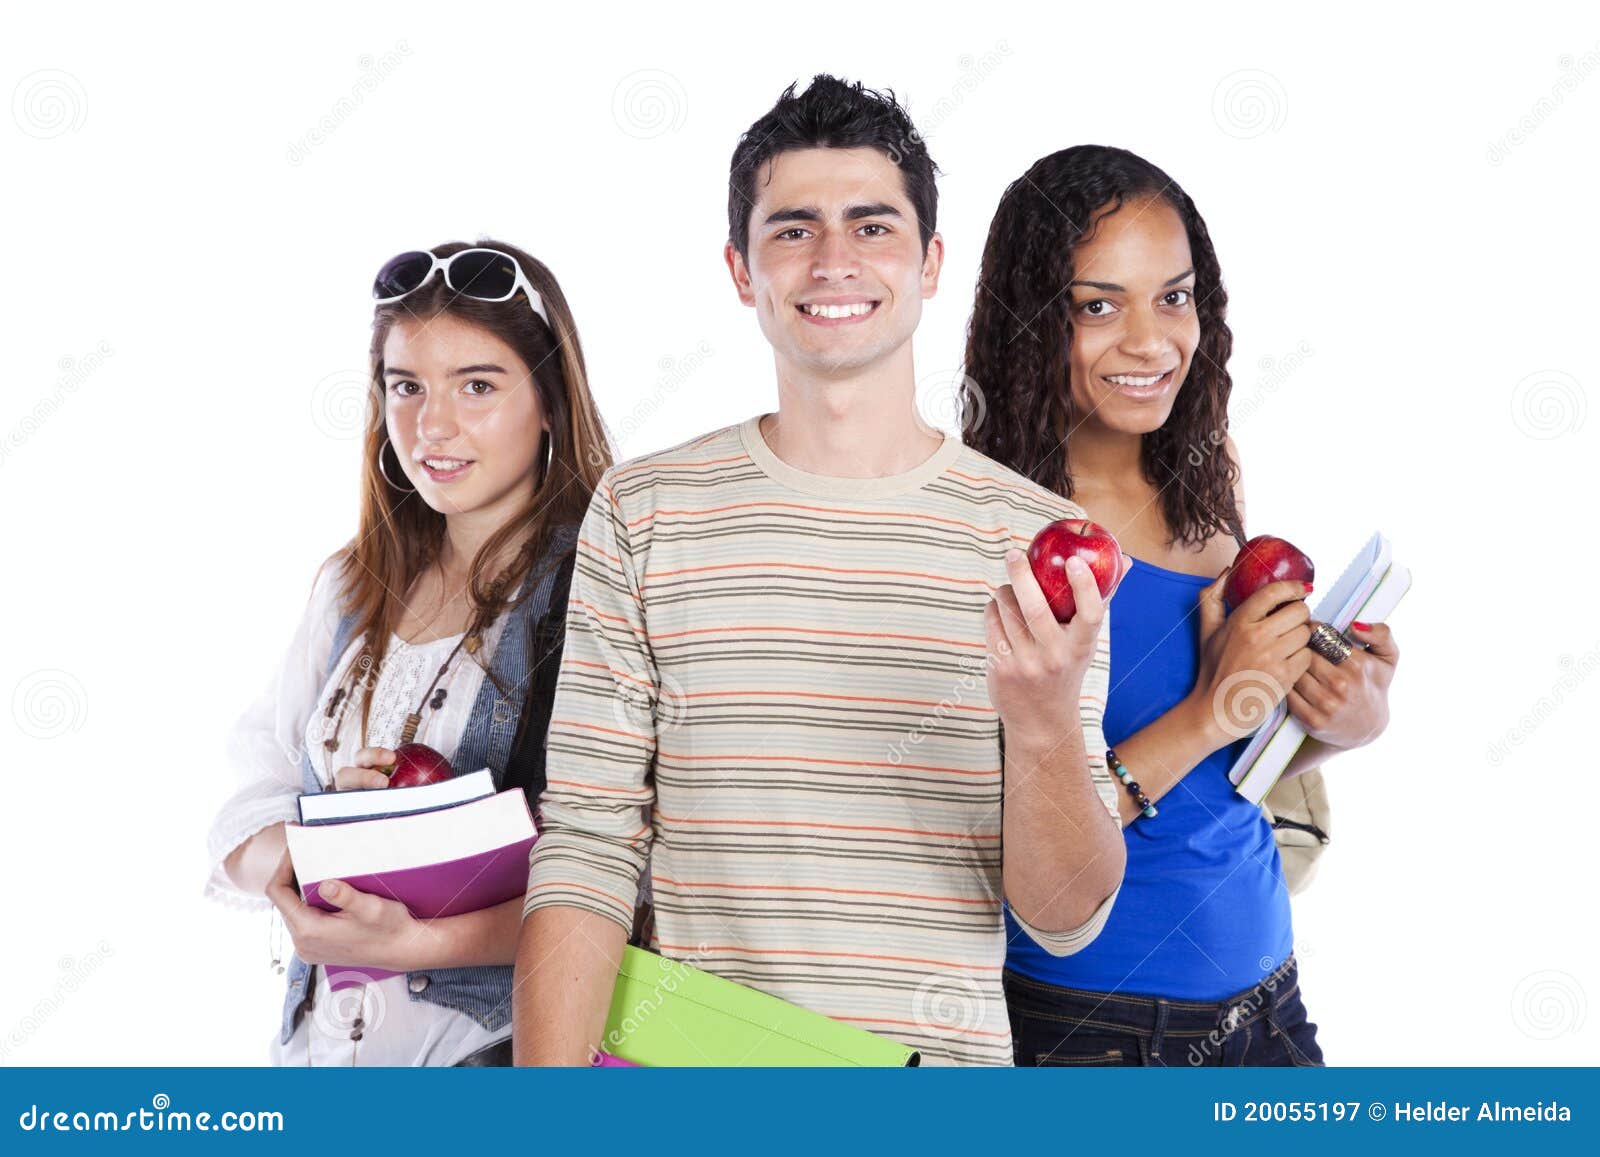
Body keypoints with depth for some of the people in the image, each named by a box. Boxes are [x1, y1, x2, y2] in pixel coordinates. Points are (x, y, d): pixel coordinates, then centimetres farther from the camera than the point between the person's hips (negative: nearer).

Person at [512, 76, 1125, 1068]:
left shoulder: (1039, 538, -4)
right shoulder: (641, 513, -3)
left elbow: (1067, 921, -5)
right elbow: (585, 848, -6)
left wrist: (1043, 724, -24)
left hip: (948, 1058, 0)